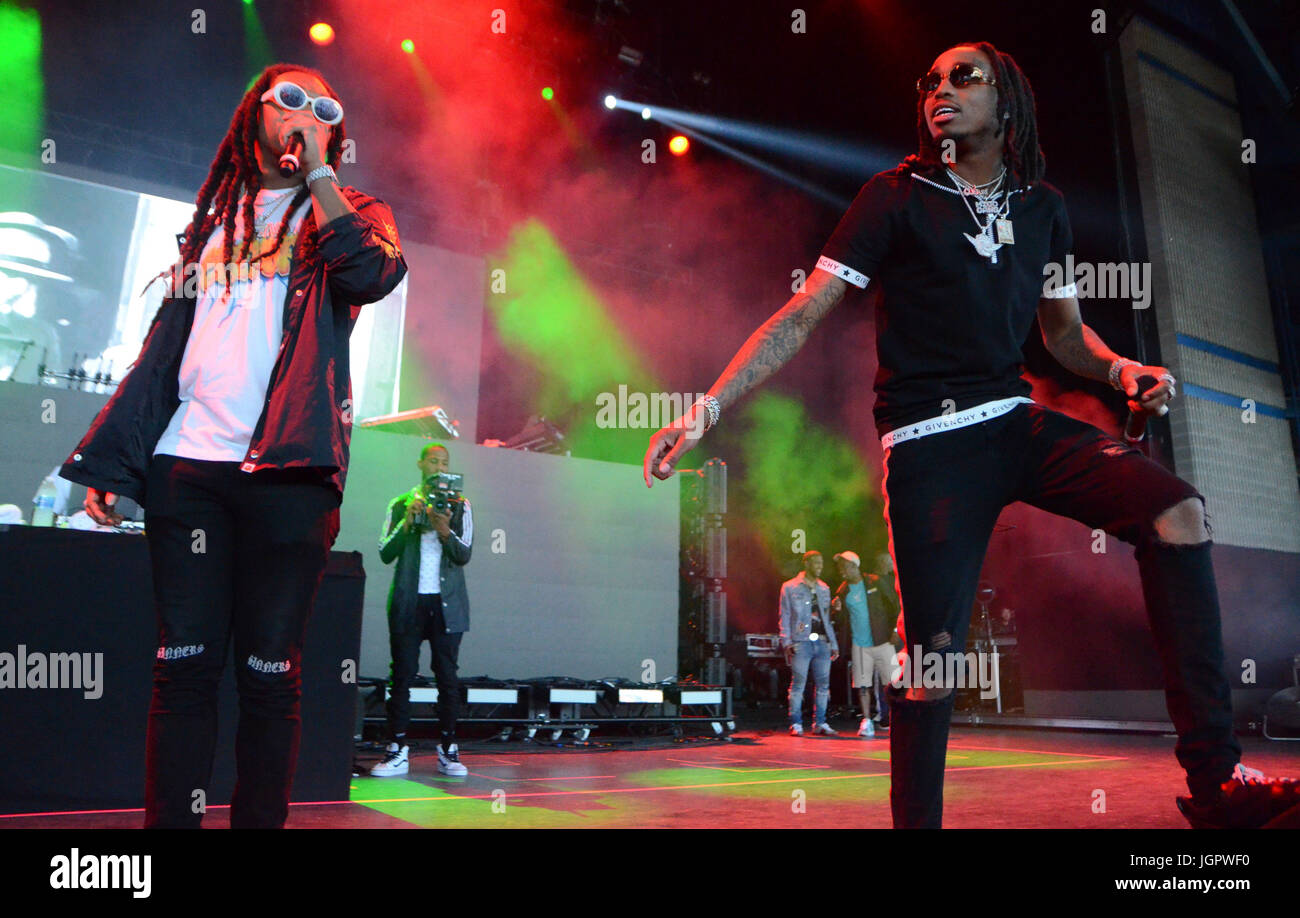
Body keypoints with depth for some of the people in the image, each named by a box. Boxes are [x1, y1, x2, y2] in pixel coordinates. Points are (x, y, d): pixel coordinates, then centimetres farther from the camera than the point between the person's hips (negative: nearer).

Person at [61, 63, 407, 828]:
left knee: (270, 672, 0)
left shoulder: (350, 212, 13)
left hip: (288, 469, -3)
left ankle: (260, 819, 10)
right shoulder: (215, 217, 23)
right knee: (185, 663, 2)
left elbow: (373, 274, -13)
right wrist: (108, 457, 12)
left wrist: (316, 168, -4)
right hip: (187, 463, 3)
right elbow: (167, 343, 19)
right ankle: (169, 819, 10)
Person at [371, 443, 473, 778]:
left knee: (448, 676, 0)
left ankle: (448, 750, 6)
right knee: (402, 675, -2)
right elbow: (385, 554, 3)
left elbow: (464, 555, 0)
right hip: (408, 601, 0)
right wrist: (408, 522, -11)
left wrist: (445, 531, -18)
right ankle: (397, 752, 3)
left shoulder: (460, 506, 10)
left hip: (446, 602, 0)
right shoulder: (400, 505, 11)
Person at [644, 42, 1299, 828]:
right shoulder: (896, 198, 0)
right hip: (929, 444, -4)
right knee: (935, 656, -8)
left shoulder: (1042, 206, 14)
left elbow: (1064, 330, 23)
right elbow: (802, 318, -5)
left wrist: (1122, 368, 0)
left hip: (1019, 420, 5)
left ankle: (1214, 781, -10)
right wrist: (709, 407, -15)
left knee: (1179, 510, -17)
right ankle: (915, 820, 13)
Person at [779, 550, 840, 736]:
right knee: (798, 684, -6)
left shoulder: (824, 589, 19)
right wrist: (786, 642, -7)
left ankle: (820, 723, 13)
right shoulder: (790, 587, 4)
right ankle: (796, 724, 1)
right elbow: (784, 617, 2)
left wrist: (834, 644, 16)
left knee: (823, 685, 4)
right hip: (801, 642, -5)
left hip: (822, 643, 5)